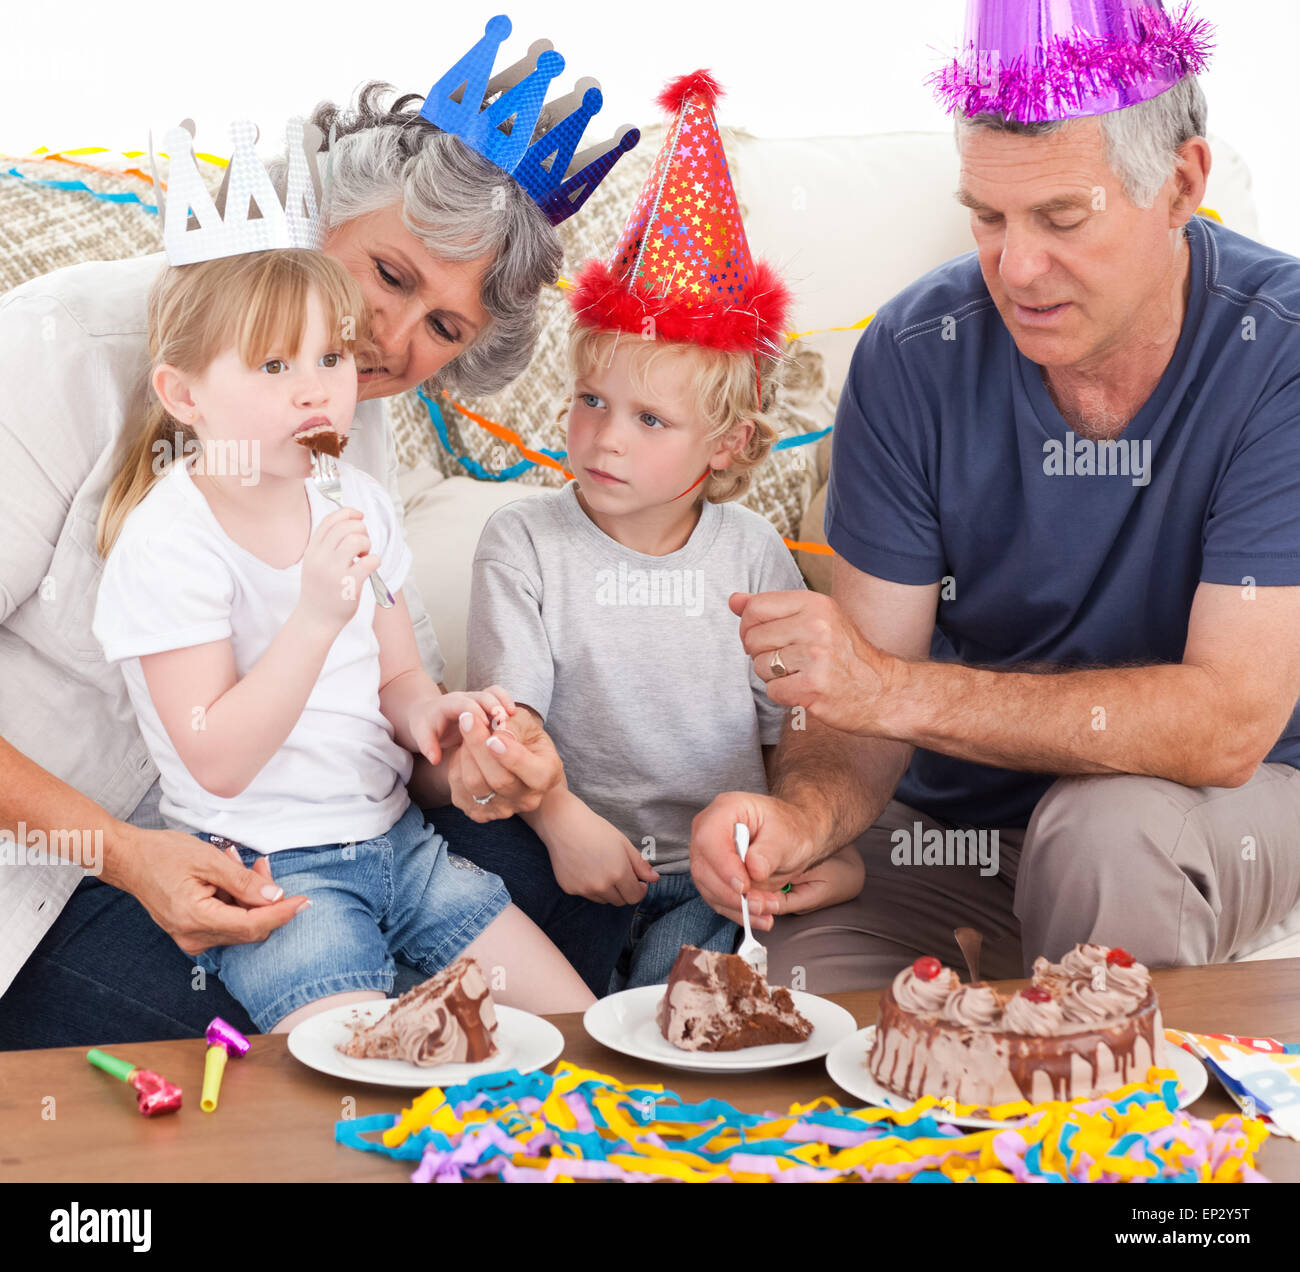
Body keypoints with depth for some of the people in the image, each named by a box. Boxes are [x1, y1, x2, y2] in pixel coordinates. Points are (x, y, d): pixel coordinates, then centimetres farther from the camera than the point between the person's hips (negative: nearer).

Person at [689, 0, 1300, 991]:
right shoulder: (915, 354, -11)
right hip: (945, 827, 2)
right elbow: (859, 695, -9)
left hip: (1215, 813, -1)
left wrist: (898, 688, -36)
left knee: (1111, 825, -34)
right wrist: (803, 814, -33)